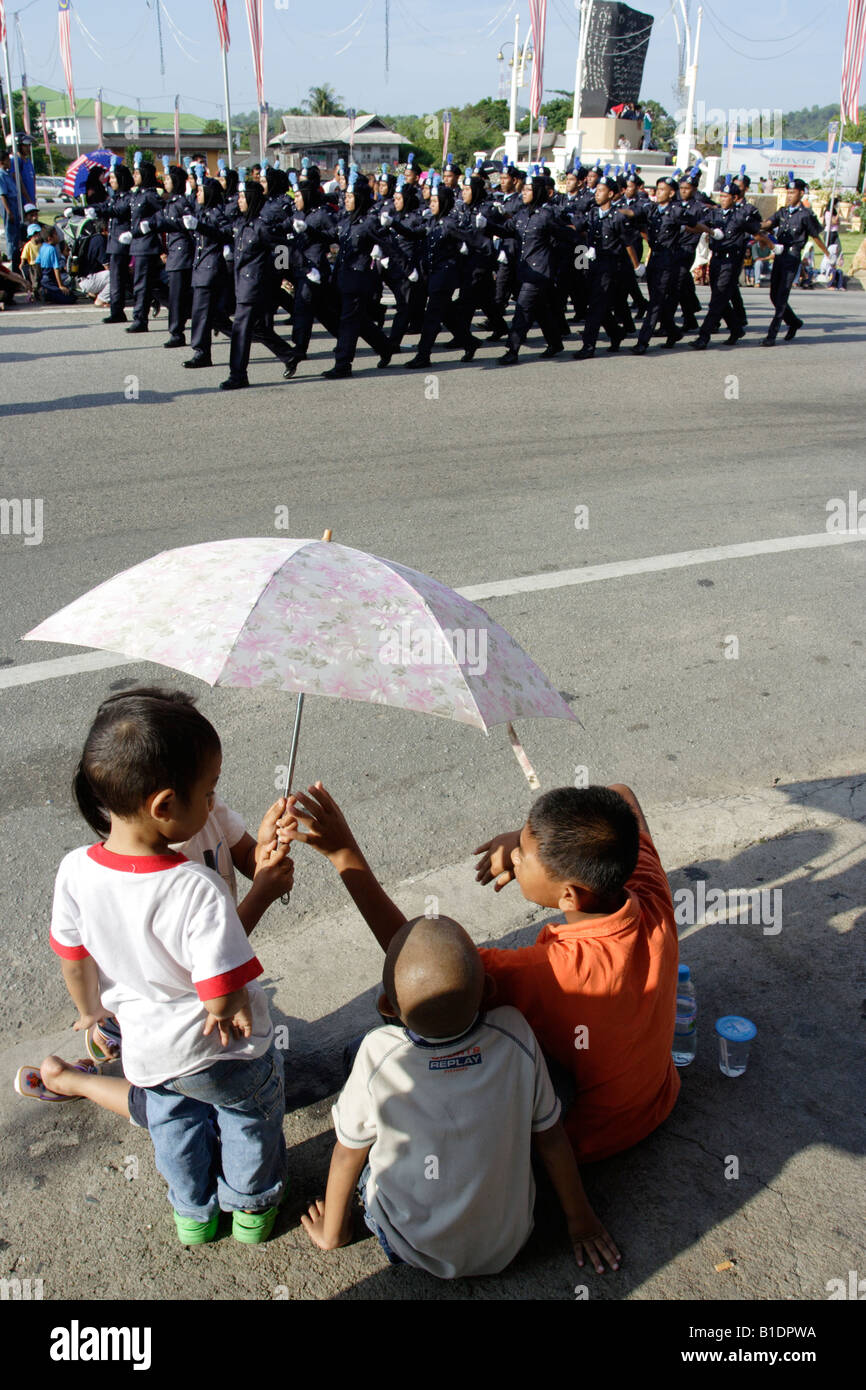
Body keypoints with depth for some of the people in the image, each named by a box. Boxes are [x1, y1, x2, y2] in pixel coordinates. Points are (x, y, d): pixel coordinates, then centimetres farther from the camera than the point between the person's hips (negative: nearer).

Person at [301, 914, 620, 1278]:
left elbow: (348, 1153, -10)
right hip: (506, 1245, 2)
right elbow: (549, 1137, -8)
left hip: (415, 1253, -1)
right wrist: (580, 1218, 9)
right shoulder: (515, 1035, -22)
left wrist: (331, 1232, 9)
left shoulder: (378, 1056, -26)